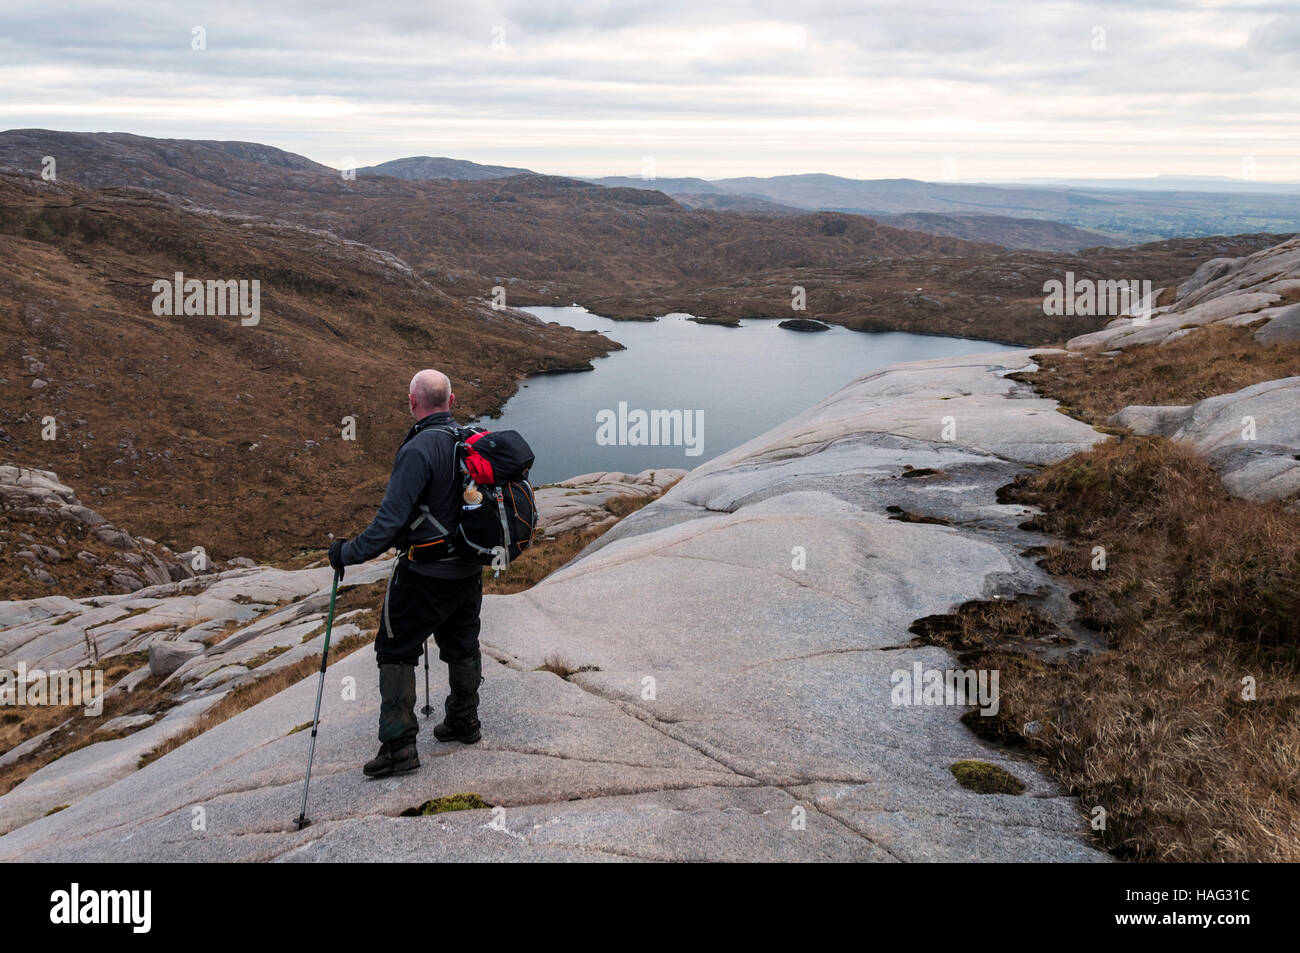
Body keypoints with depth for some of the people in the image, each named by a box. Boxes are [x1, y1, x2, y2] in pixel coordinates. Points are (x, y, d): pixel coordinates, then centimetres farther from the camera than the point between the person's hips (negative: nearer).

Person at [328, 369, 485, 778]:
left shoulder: (419, 450, -22)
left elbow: (392, 517, -25)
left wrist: (348, 552, -15)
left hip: (425, 574, -7)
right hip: (469, 569, 8)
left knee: (395, 651, 5)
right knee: (462, 645, 21)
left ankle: (399, 745, 6)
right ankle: (463, 721, 36)